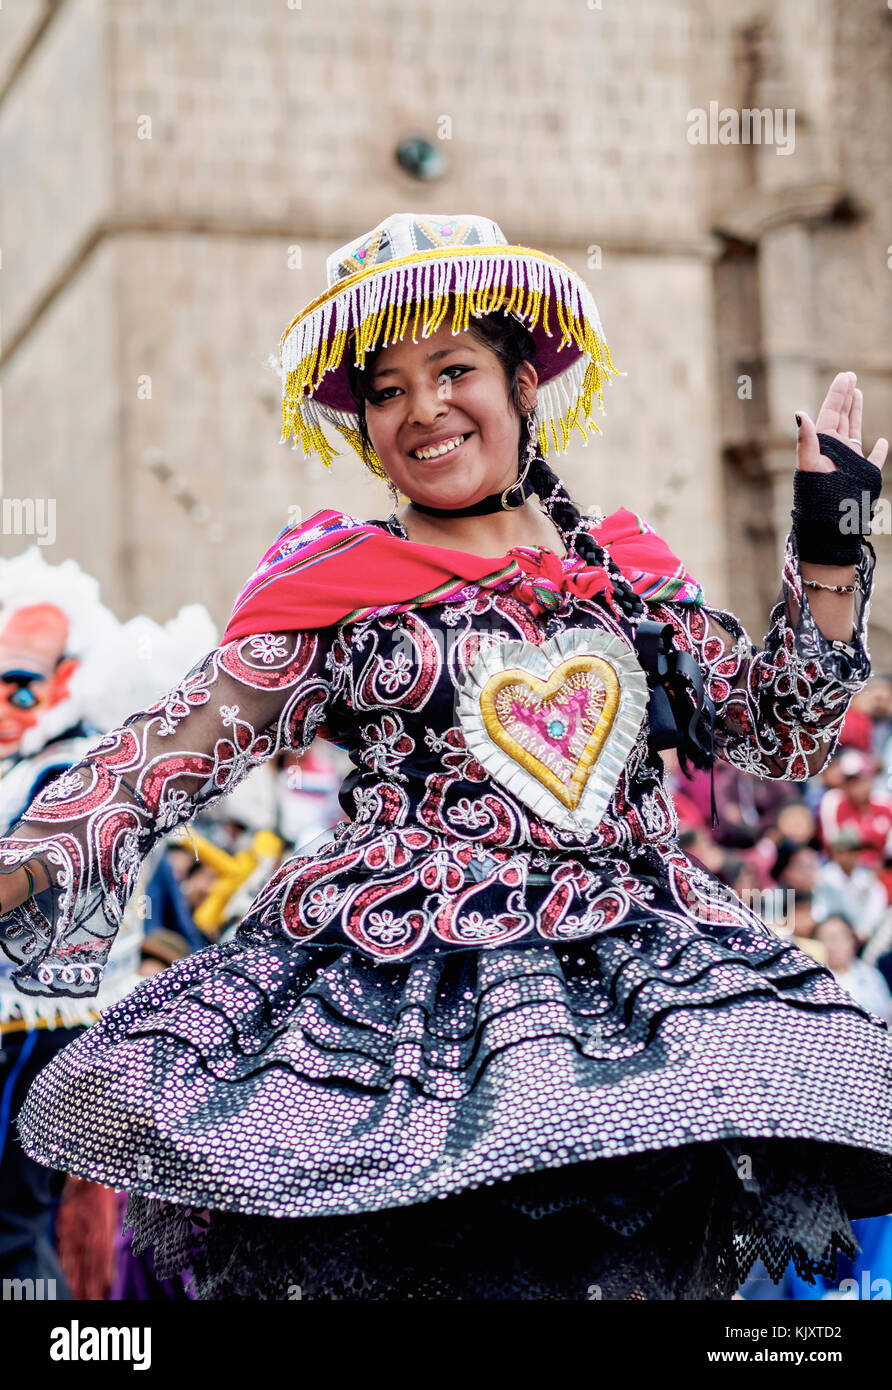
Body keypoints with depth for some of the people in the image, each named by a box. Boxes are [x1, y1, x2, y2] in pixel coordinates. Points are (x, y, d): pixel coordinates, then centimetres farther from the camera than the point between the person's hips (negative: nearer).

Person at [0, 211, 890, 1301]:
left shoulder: (627, 567, 15)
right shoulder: (336, 584, 6)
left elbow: (784, 732, 18)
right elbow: (177, 746, 2)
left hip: (639, 958, 3)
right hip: (397, 965, -2)